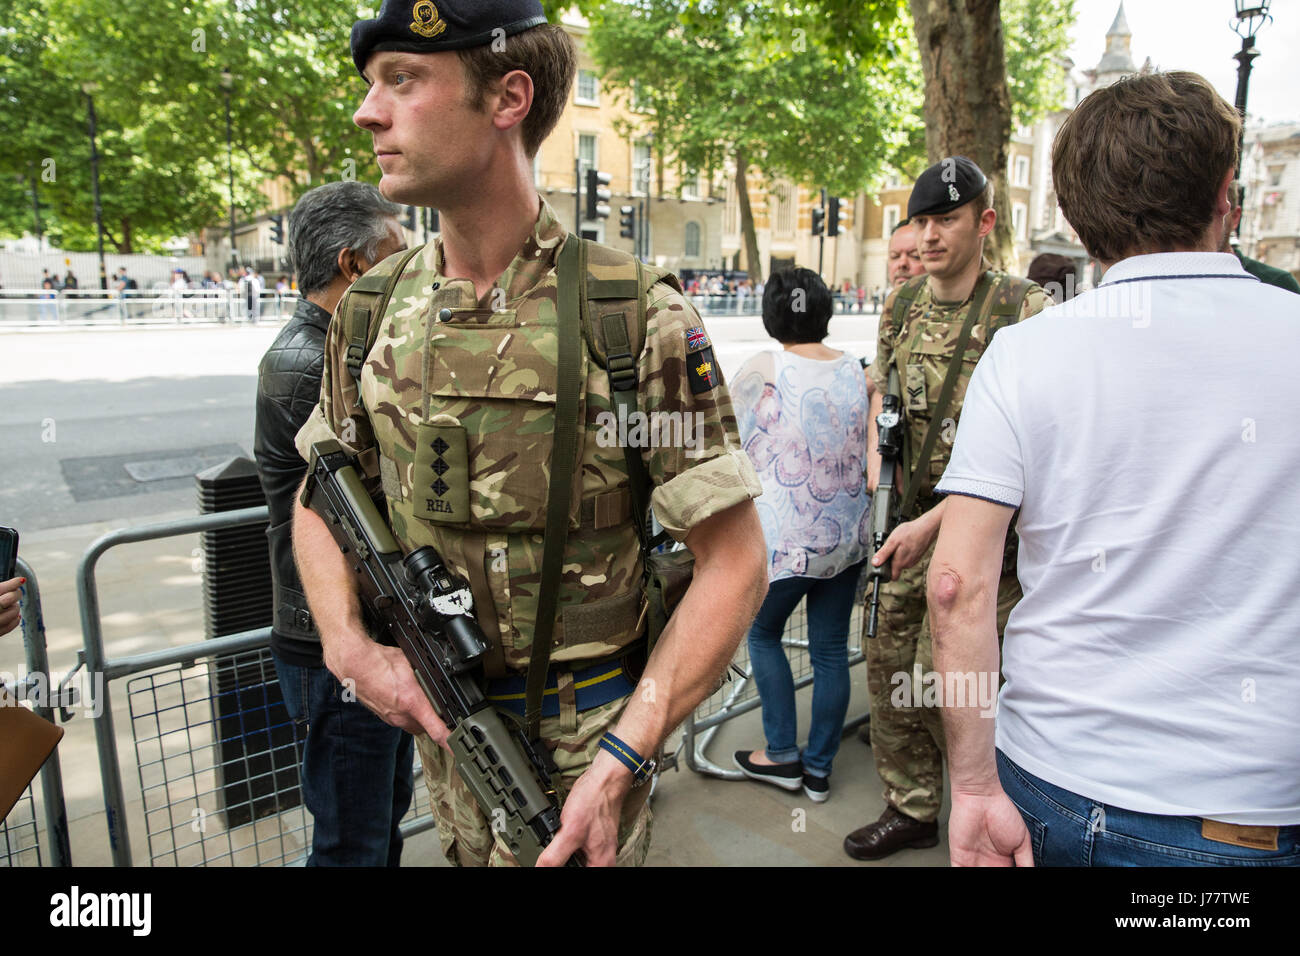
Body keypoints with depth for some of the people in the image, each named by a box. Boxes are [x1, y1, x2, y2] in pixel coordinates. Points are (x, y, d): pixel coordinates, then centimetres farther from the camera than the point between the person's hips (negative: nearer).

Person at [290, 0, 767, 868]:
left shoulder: (636, 317, -18)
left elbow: (735, 561, -17)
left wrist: (621, 760, -22)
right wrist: (349, 644, -8)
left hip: (581, 738, -5)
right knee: (463, 854, 26)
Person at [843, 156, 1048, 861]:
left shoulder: (1023, 312, -12)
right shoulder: (902, 303, 7)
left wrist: (930, 524, -22)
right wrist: (876, 476, 4)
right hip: (905, 518, 6)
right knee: (888, 663, 11)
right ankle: (911, 810, 31)